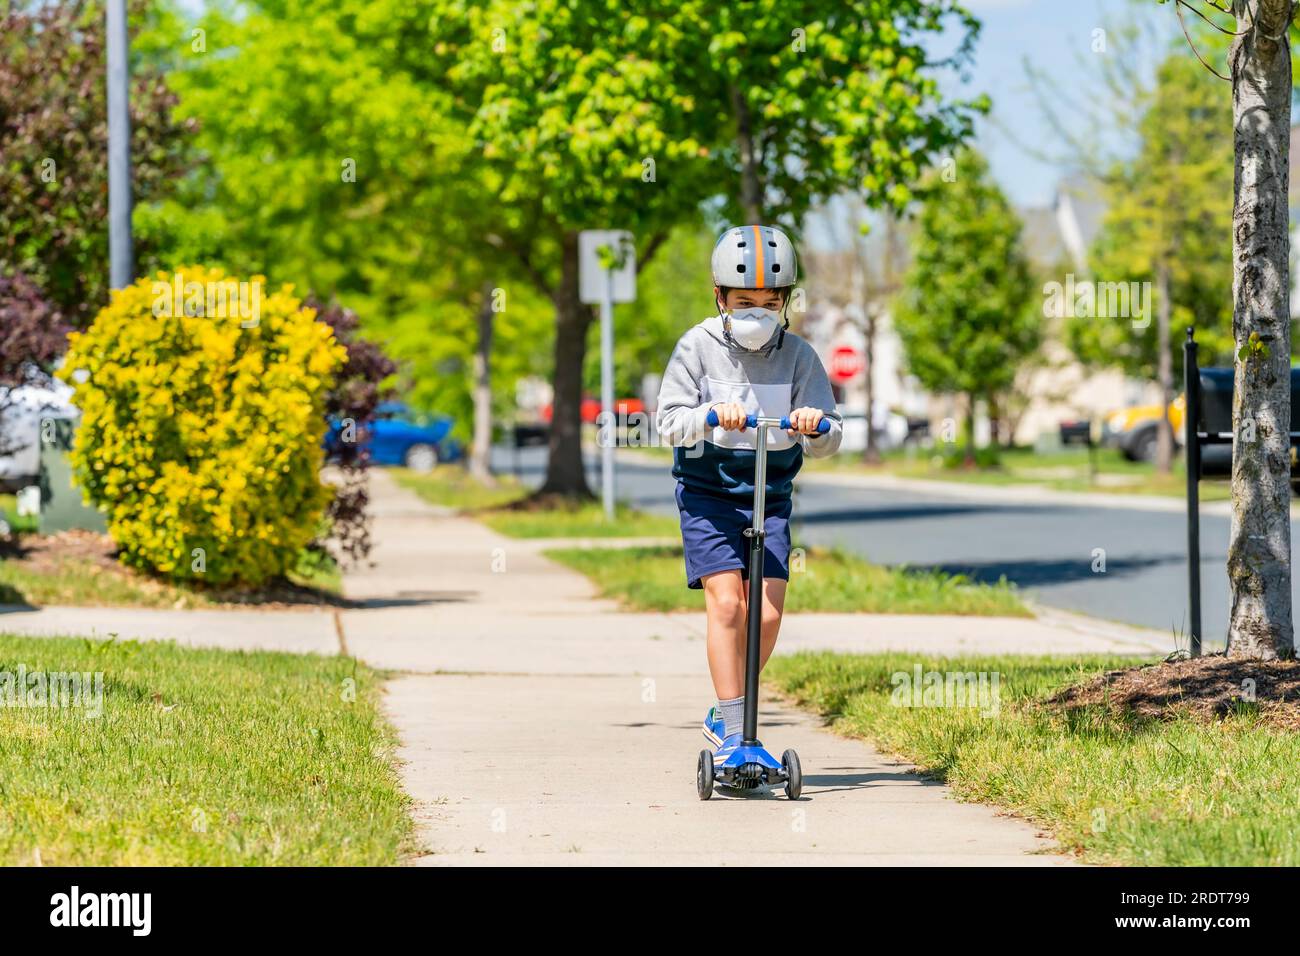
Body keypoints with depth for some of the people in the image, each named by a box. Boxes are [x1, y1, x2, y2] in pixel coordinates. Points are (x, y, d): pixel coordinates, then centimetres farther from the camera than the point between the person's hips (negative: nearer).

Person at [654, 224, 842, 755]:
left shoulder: (797, 355, -1)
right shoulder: (697, 346, -5)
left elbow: (827, 441, -3)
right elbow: (670, 421, -10)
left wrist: (815, 425, -26)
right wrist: (710, 415, -30)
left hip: (770, 496, 2)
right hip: (707, 492, -2)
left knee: (767, 615, -6)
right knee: (726, 603, -15)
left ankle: (723, 715, 14)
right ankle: (733, 729, -10)